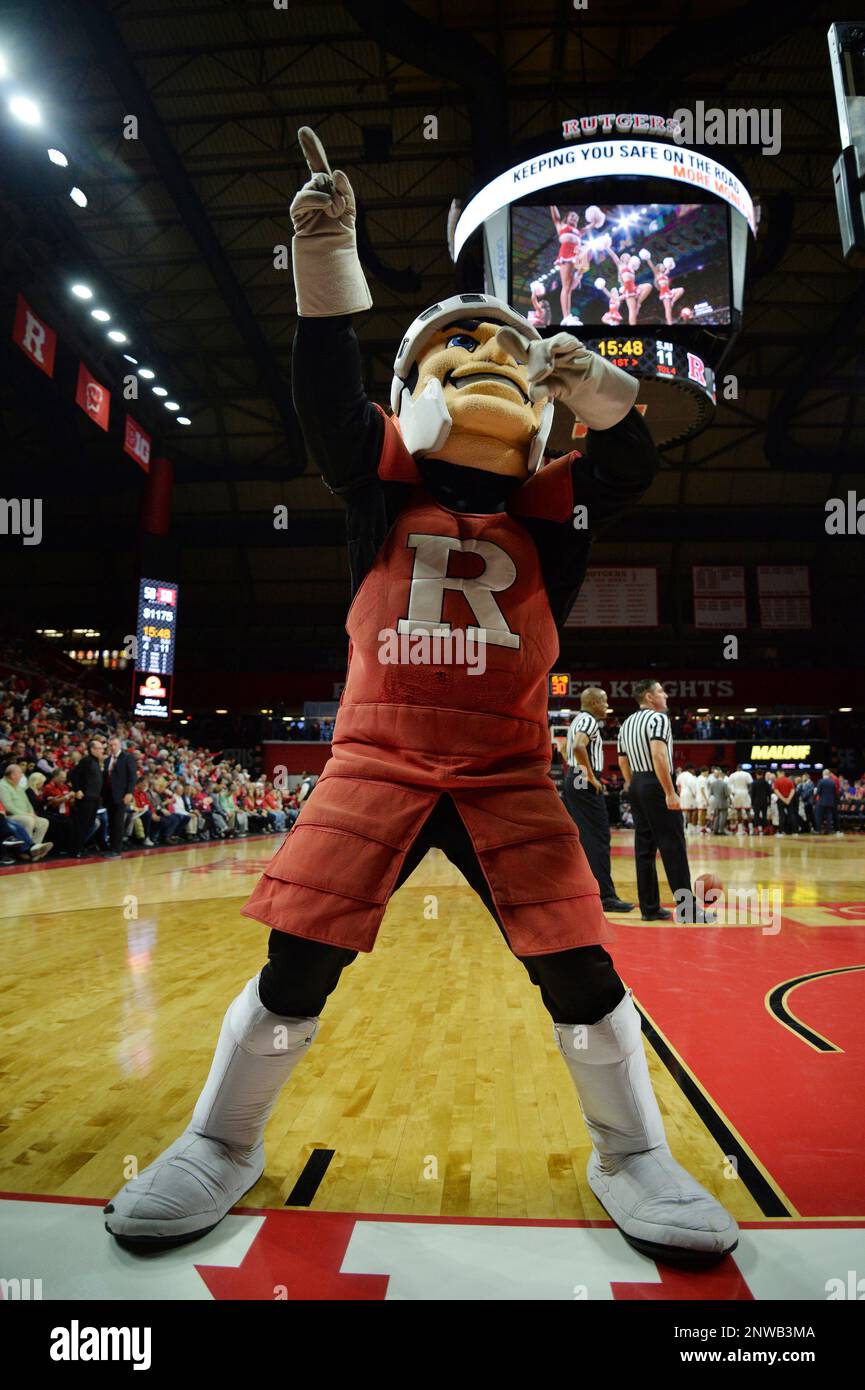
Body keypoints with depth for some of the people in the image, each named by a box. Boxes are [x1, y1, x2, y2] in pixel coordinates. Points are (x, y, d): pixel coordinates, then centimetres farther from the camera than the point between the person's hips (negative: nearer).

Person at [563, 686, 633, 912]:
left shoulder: (577, 721, 19)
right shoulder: (589, 721, -12)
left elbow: (567, 749, 30)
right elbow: (578, 747, -30)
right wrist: (591, 777, -22)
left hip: (572, 780, 10)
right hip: (586, 785, -10)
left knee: (577, 839, 14)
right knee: (598, 840, -10)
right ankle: (606, 896, -10)